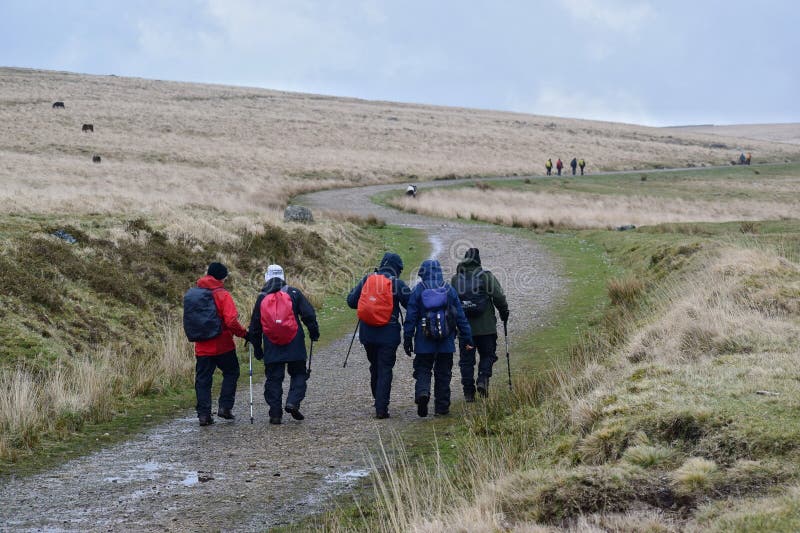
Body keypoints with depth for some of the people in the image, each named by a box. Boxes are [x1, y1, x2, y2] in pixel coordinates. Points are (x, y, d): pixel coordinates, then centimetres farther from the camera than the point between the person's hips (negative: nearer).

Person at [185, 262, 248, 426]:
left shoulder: (192, 295, 5)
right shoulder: (222, 295, -13)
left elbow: (190, 321, 11)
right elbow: (231, 321, -20)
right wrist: (243, 333, -7)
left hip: (202, 347, 4)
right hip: (223, 345, -4)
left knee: (203, 379, 9)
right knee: (231, 373, 15)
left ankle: (203, 413, 4)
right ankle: (225, 407, 6)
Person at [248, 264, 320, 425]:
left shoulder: (261, 298, 7)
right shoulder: (293, 293, 1)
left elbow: (255, 326, 12)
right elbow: (308, 315, -4)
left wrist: (257, 348, 20)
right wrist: (314, 332, 9)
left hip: (271, 347, 2)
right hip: (294, 345, -1)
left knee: (273, 378, 7)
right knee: (298, 374, 10)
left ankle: (275, 413, 3)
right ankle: (293, 401, -11)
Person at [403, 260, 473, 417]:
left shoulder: (418, 290, -3)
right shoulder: (449, 290, 2)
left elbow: (411, 317, -3)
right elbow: (460, 317, 3)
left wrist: (407, 339, 2)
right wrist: (467, 338, 7)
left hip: (424, 341, -1)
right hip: (446, 340, 1)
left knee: (422, 370, 6)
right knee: (443, 374, 10)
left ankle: (422, 393, -22)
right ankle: (442, 407, 12)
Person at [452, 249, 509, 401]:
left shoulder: (455, 279, 4)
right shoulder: (486, 277, -5)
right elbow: (499, 297, -8)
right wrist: (504, 313, 9)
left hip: (464, 328, 2)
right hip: (485, 327, -2)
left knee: (466, 359, 8)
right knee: (487, 354, 13)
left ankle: (468, 391, 6)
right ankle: (483, 378, -10)